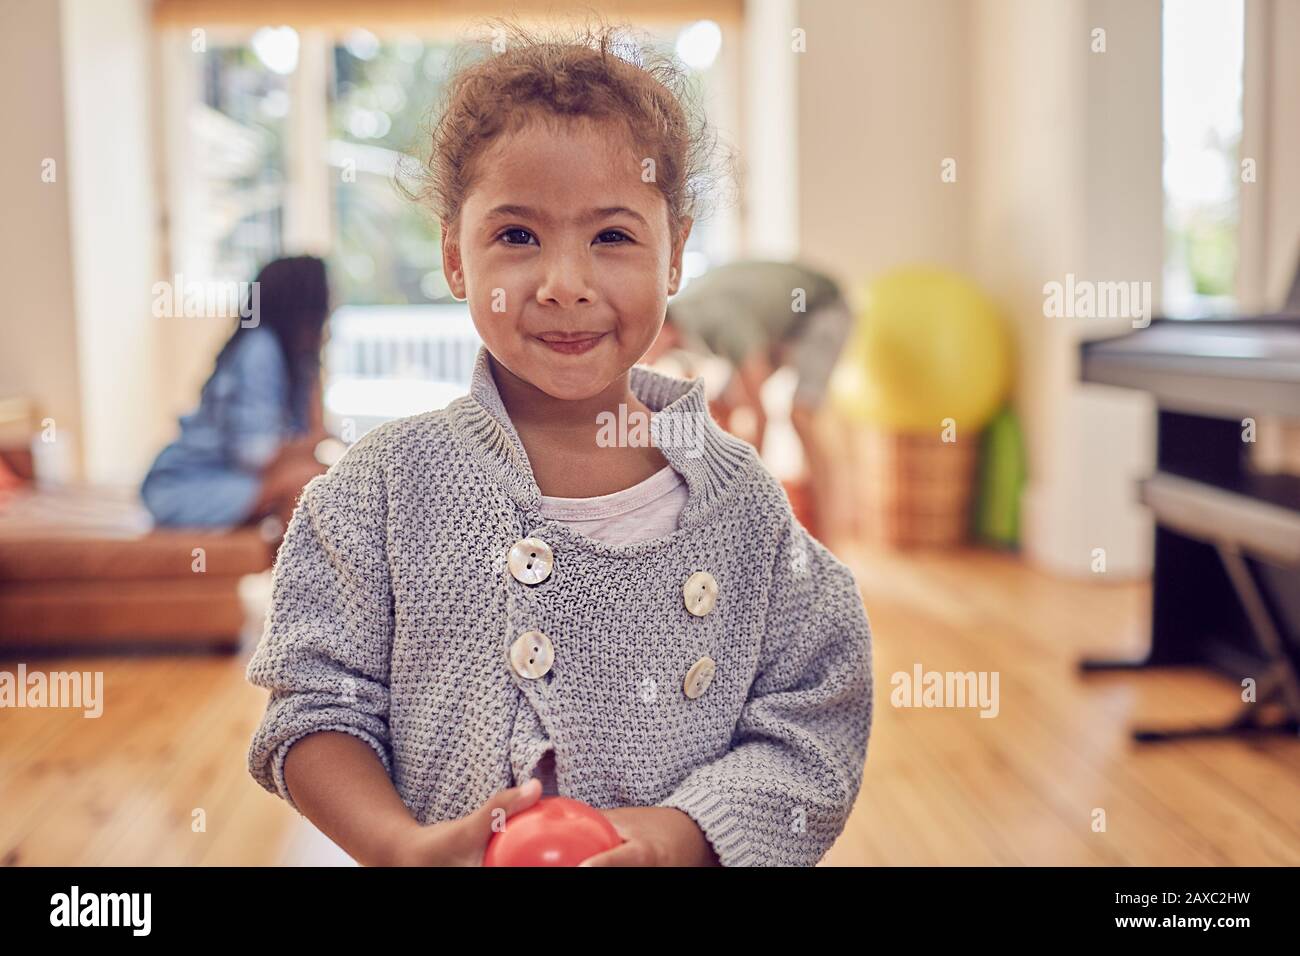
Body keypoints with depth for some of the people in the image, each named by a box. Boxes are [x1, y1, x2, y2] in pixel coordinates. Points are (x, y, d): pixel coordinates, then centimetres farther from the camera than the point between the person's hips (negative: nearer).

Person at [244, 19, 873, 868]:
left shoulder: (742, 499, -7)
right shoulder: (389, 483, -9)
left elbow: (812, 736, -7)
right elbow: (317, 705, -7)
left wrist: (675, 837, -21)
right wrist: (407, 847, -22)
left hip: (669, 853, 1)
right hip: (440, 856, 0)